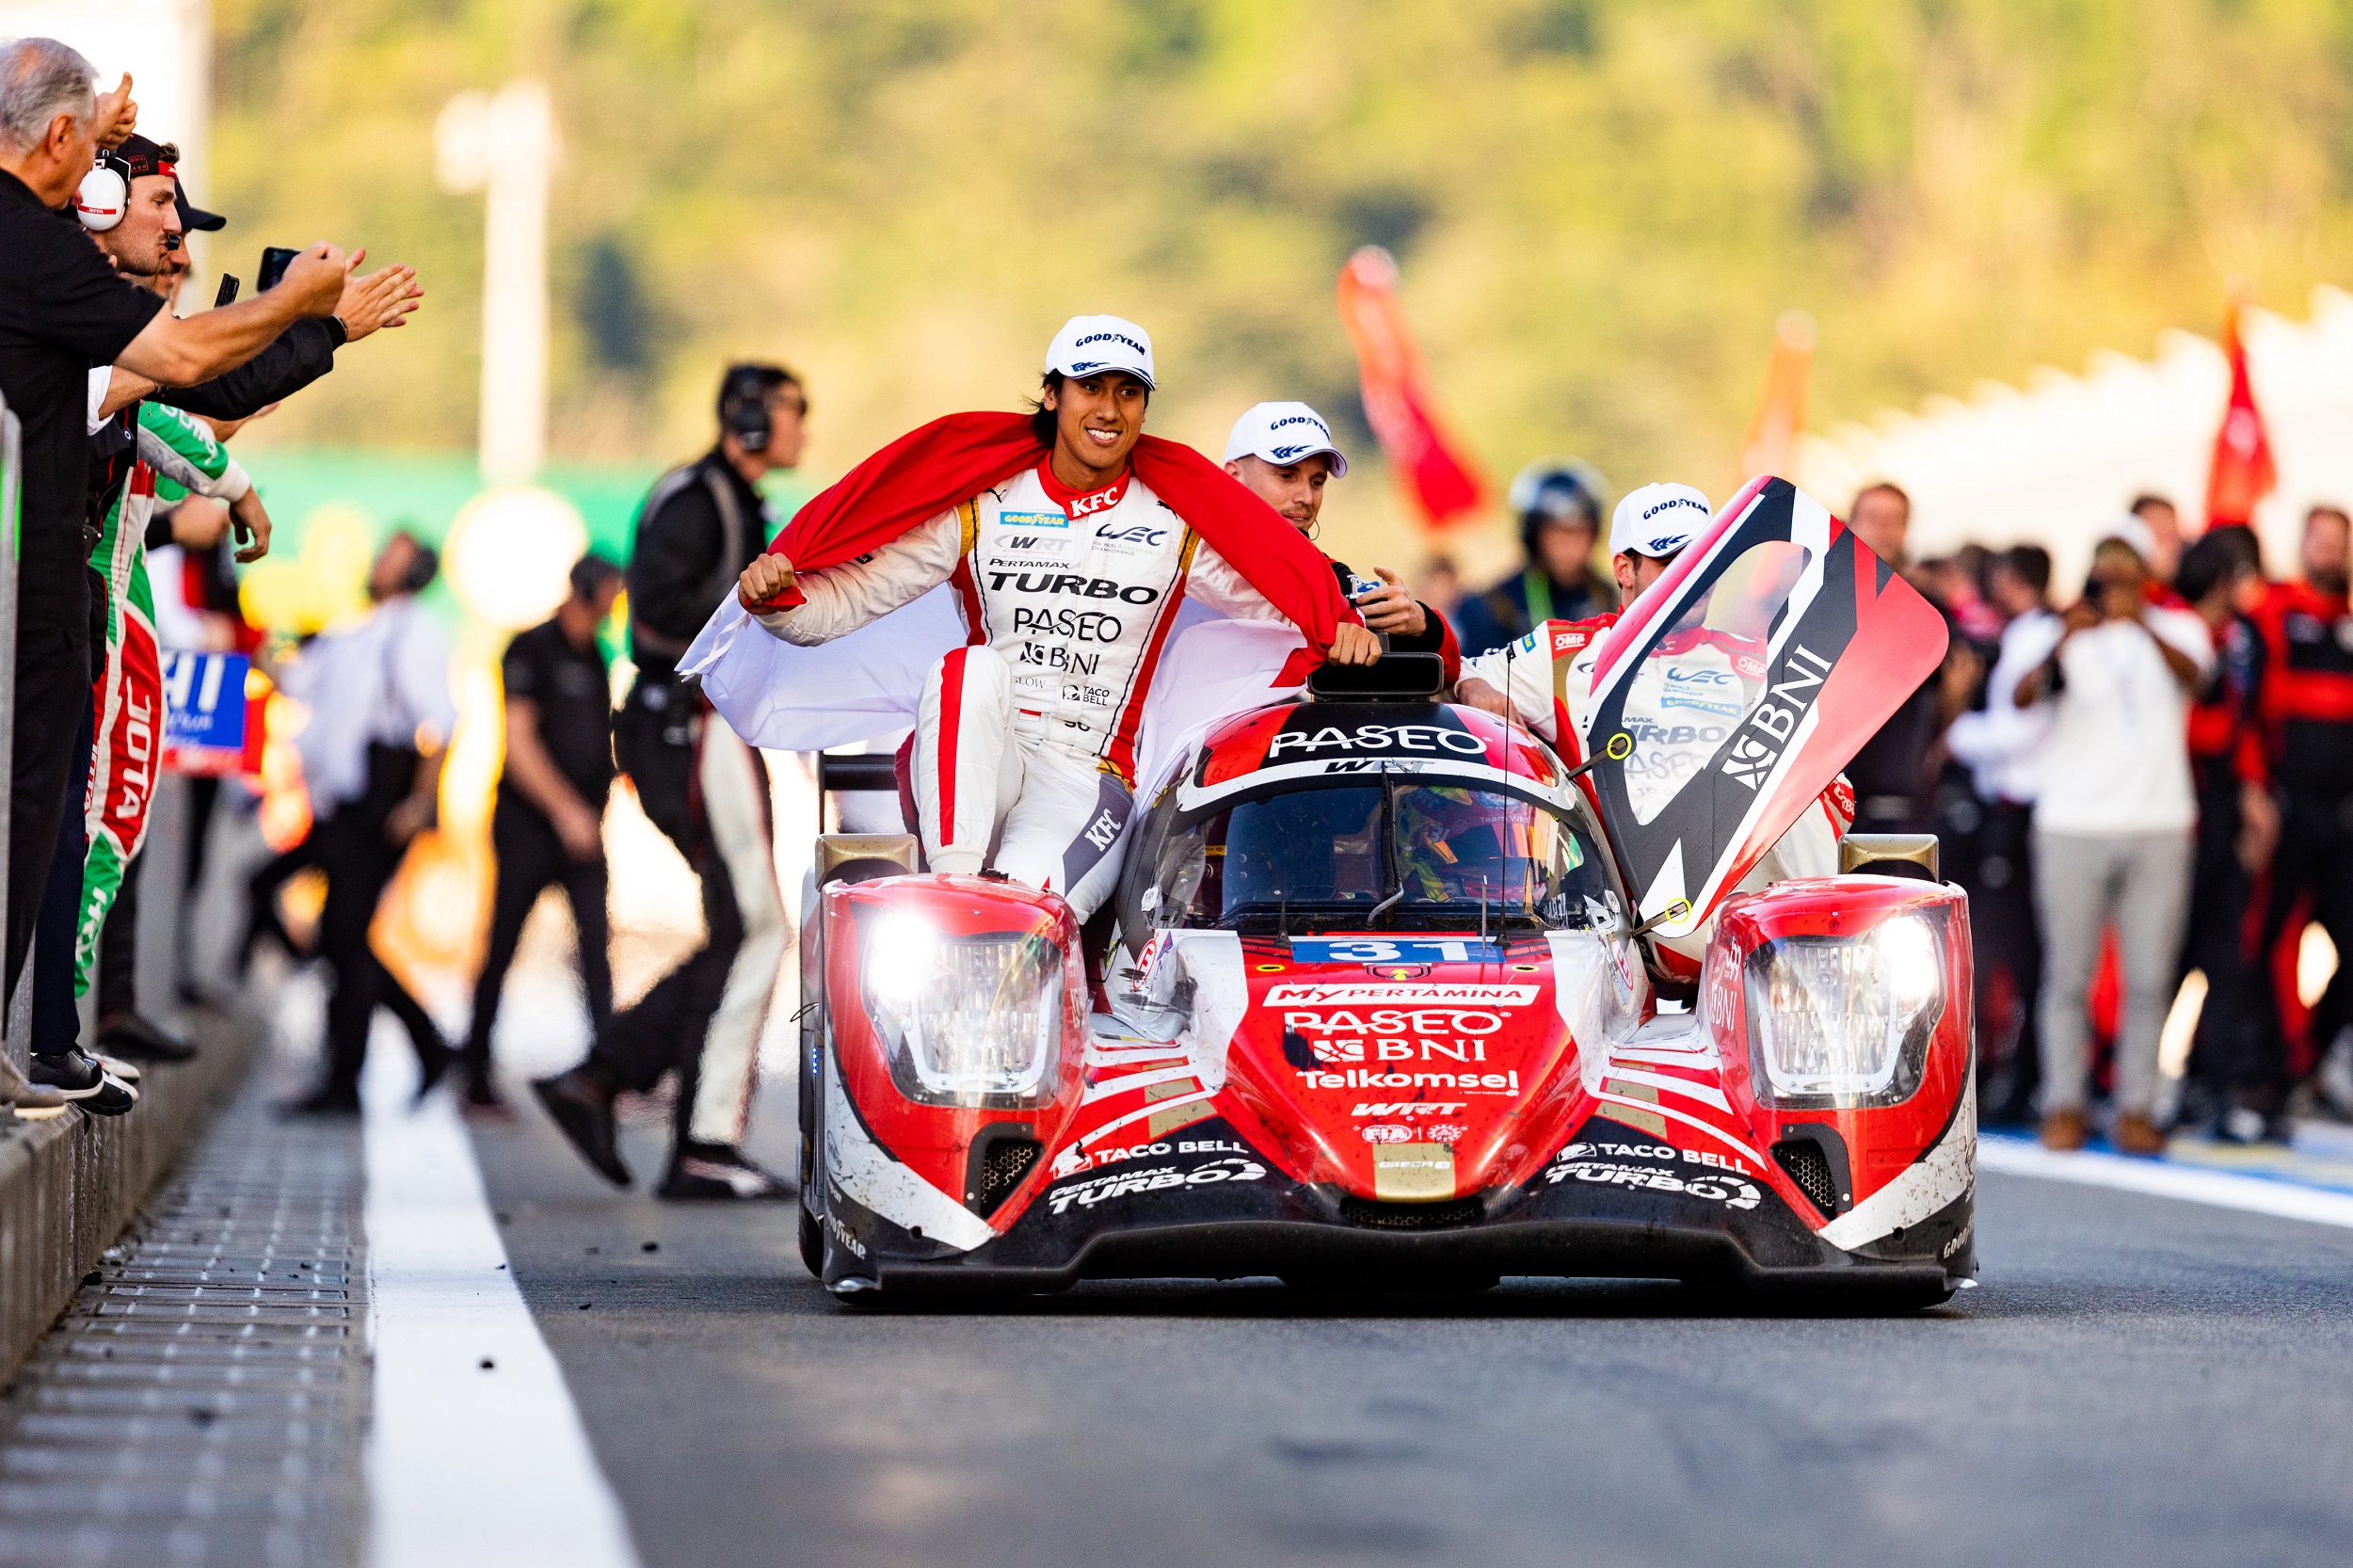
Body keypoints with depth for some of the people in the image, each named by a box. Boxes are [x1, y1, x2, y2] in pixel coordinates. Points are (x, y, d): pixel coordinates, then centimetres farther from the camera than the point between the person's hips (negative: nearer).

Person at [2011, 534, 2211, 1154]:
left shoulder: (2177, 629, 10)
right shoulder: (2064, 633, 6)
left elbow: (2191, 674, -14)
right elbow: (2023, 696, -13)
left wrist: (2143, 623, -33)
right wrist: (2062, 643, -33)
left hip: (2159, 824, 1)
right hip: (2073, 822, -1)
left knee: (2149, 980, 0)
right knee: (2068, 977, -2)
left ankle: (2136, 1109, 5)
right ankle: (2063, 1107, 4)